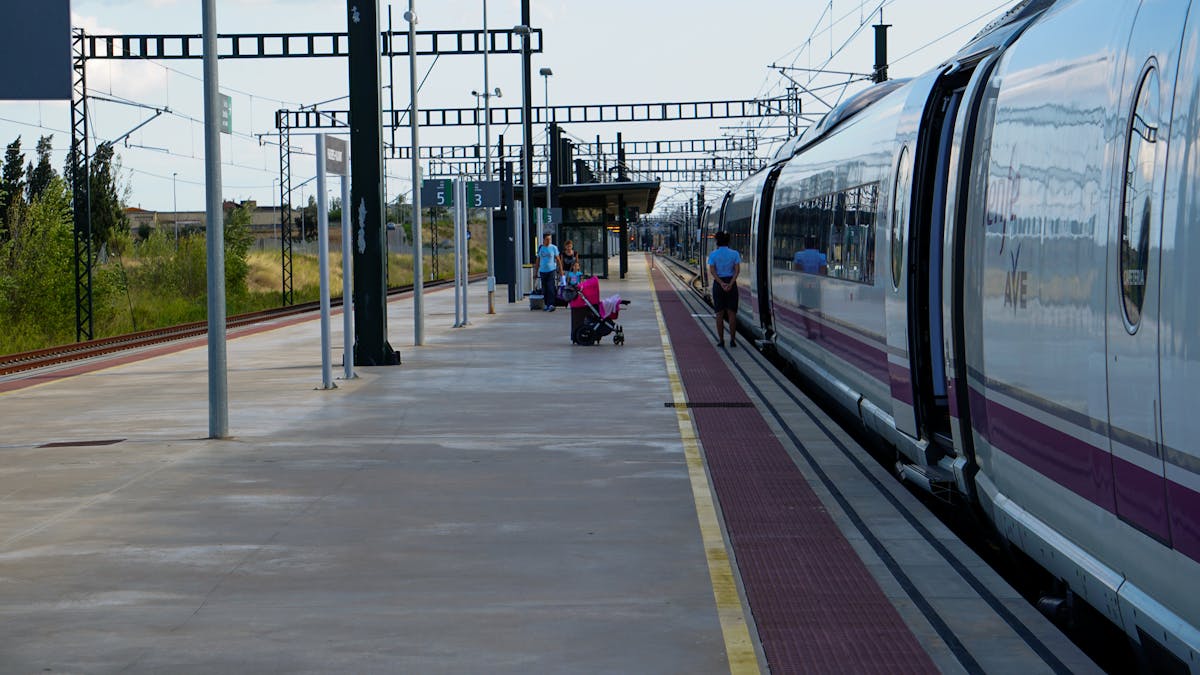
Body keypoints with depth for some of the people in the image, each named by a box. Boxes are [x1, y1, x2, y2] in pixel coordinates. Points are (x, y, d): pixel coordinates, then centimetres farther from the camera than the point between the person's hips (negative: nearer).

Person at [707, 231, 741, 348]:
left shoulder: (713, 254, -2)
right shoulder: (734, 254, 0)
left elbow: (712, 271, -11)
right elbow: (737, 270, -9)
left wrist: (721, 284, -16)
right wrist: (730, 284, -15)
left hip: (718, 284, 0)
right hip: (731, 282, 0)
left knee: (720, 313, 5)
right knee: (732, 313, 5)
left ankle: (721, 340, 4)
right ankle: (732, 340, 2)